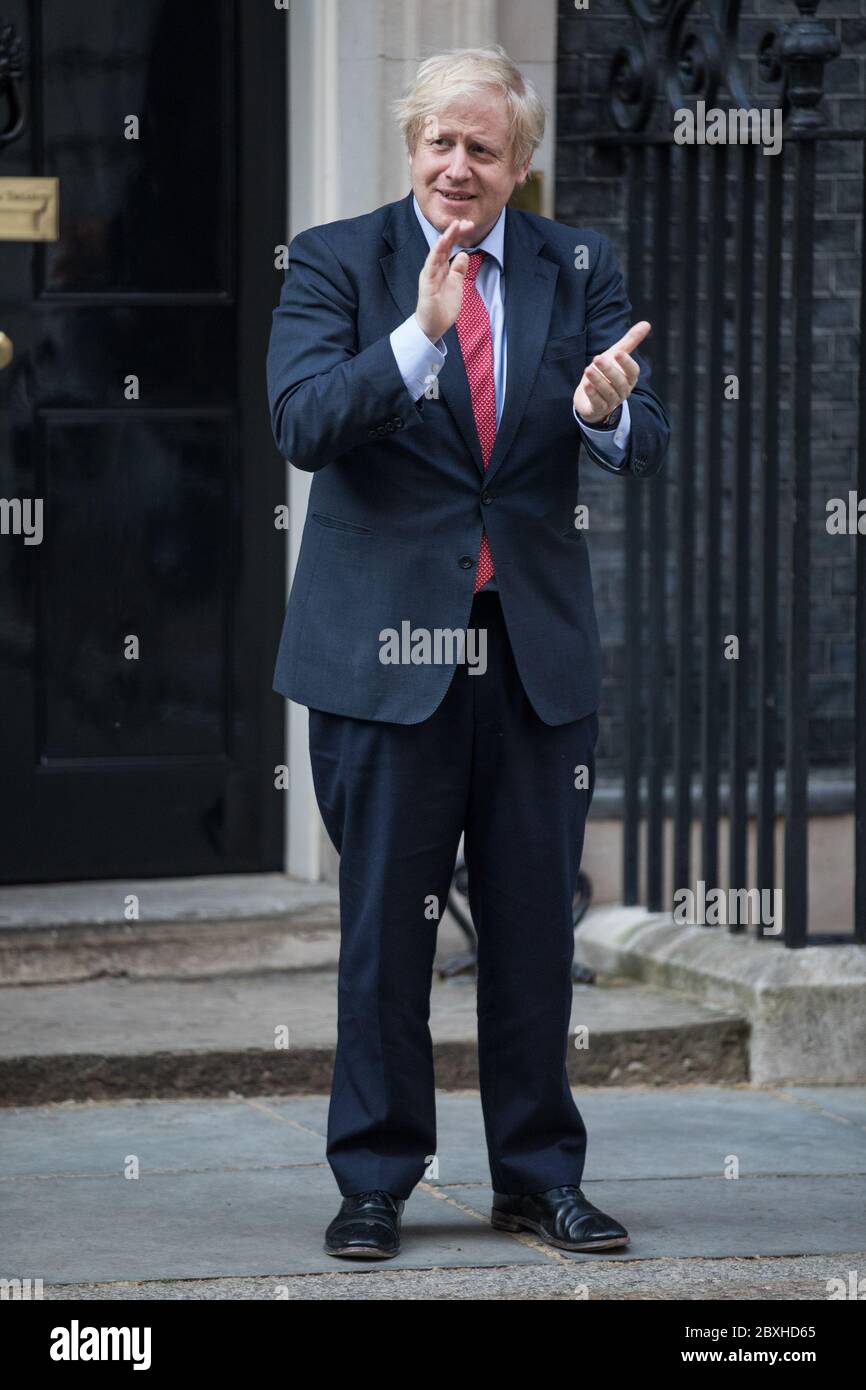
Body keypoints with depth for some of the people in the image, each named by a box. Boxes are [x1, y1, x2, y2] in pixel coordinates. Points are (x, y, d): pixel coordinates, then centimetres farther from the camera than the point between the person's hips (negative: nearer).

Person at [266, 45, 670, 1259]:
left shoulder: (580, 270, 7)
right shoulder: (337, 262, 0)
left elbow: (646, 448, 0)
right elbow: (303, 423, -15)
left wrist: (607, 410, -24)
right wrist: (420, 335, -28)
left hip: (540, 654, 3)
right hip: (387, 648, -2)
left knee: (535, 924, 8)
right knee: (385, 925, 3)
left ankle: (540, 1176, 19)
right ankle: (374, 1181, 14)